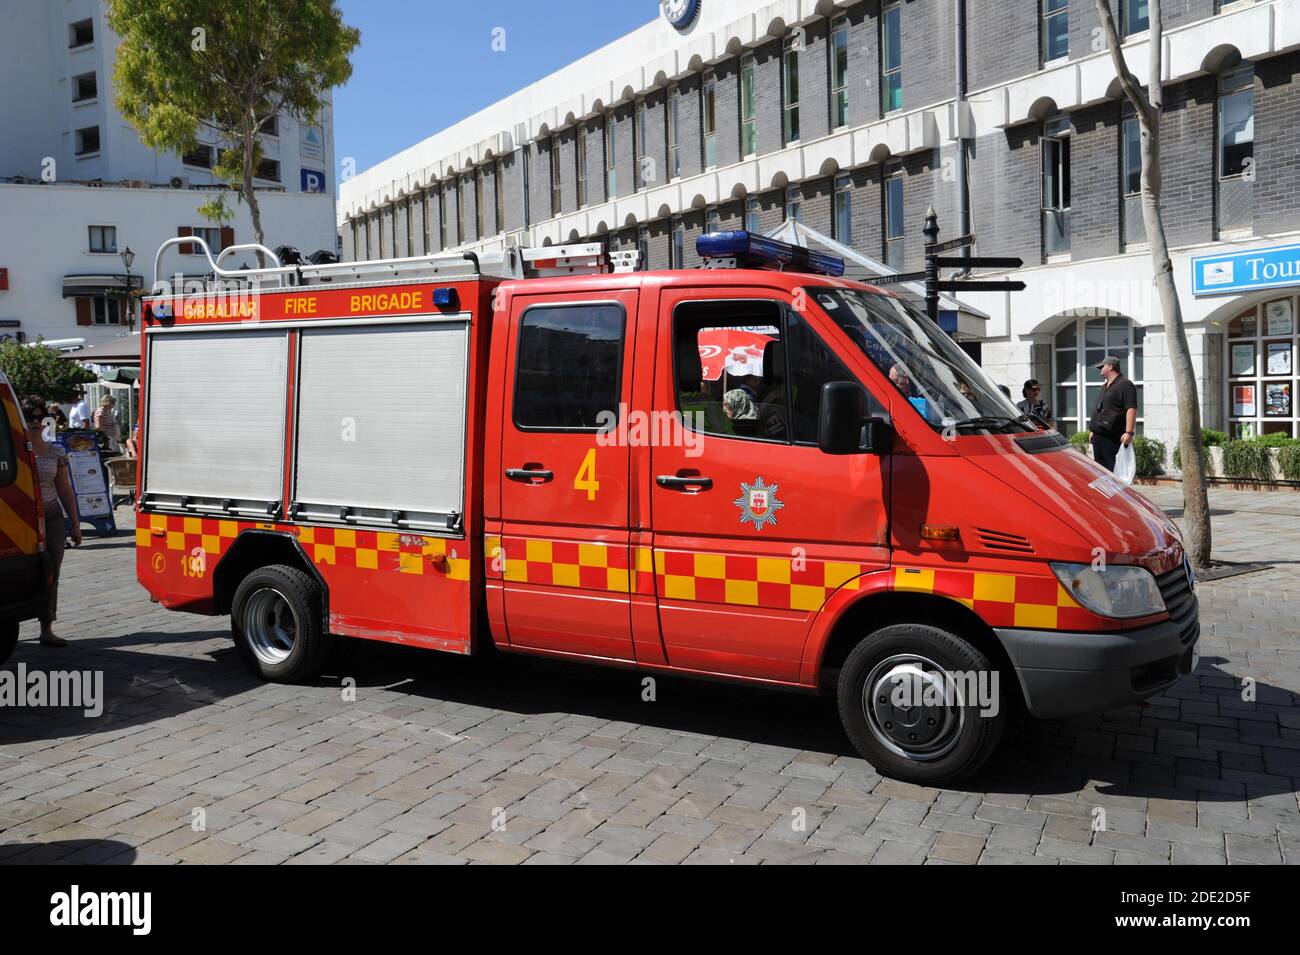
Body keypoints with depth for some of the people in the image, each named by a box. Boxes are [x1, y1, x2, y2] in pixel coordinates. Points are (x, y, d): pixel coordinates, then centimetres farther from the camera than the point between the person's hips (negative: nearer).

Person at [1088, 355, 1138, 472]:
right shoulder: (1105, 387, 22)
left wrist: (1129, 432, -25)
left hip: (1113, 439, -9)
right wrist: (1092, 430, 25)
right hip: (1098, 436, 9)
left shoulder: (1125, 385, -8)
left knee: (1113, 470, -12)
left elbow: (1131, 409, -17)